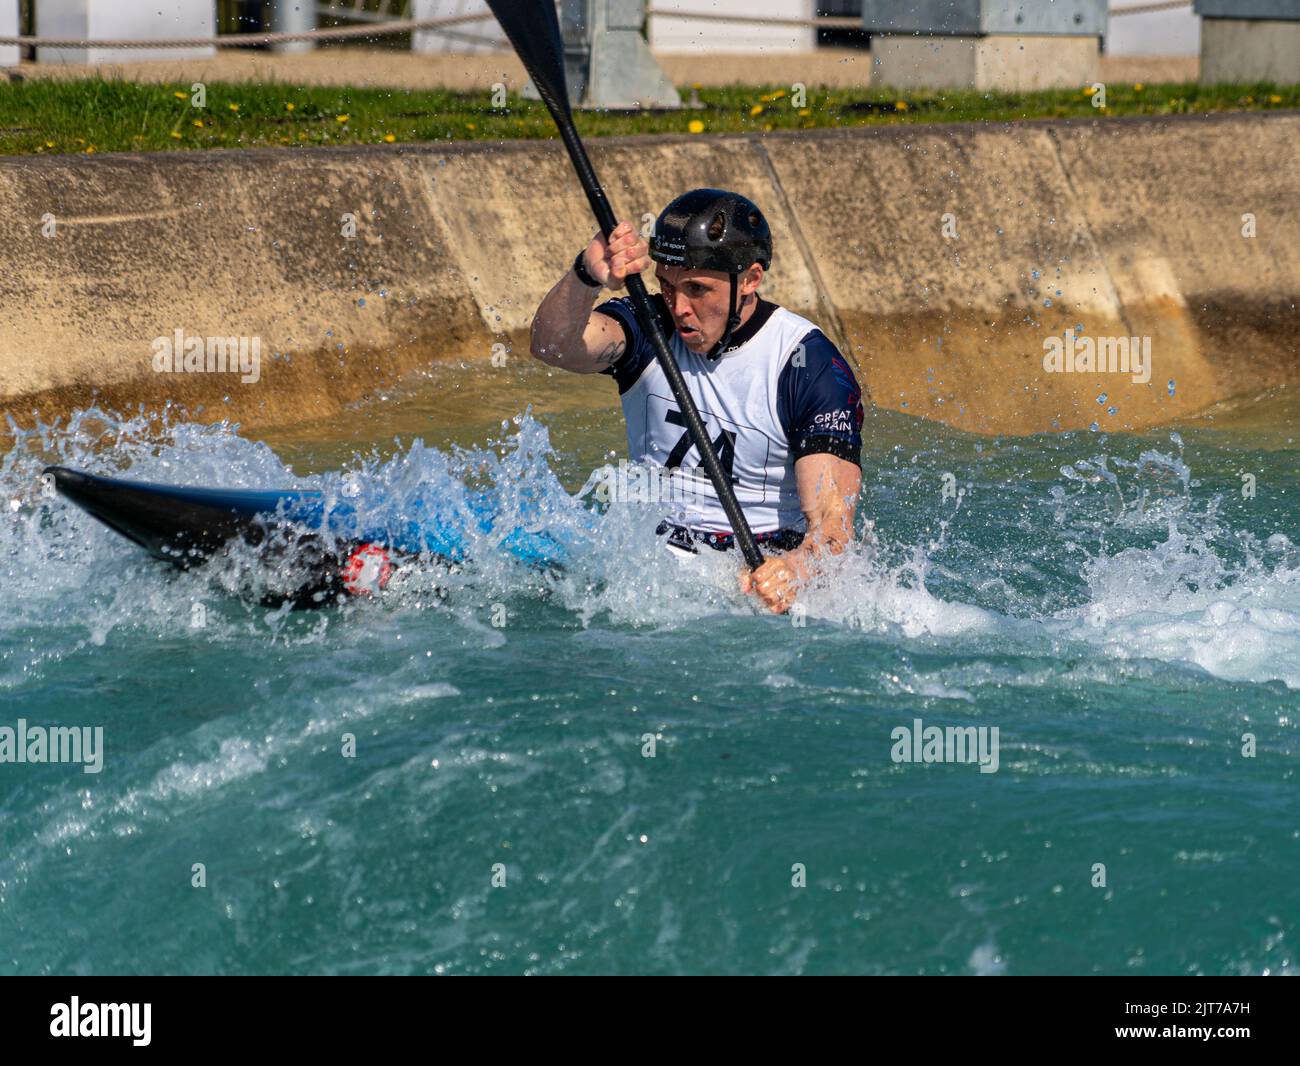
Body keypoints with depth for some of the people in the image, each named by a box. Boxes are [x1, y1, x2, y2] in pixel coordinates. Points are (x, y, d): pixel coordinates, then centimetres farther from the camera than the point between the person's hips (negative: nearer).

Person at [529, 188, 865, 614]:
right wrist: (587, 277, -41)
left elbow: (832, 518, -19)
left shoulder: (813, 367, -9)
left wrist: (795, 567, -43)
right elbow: (553, 346, -20)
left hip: (761, 564, -3)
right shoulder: (648, 329, 1)